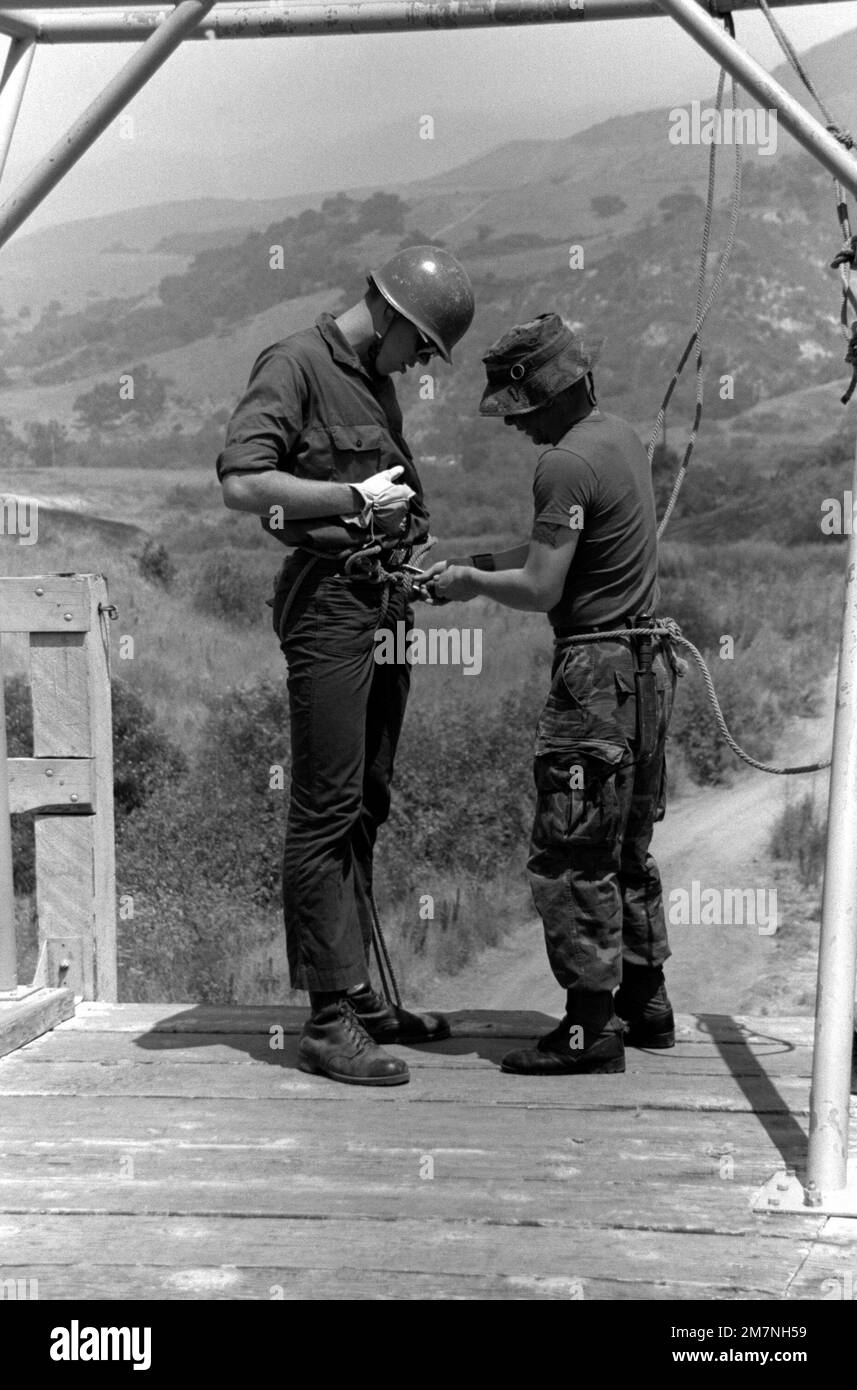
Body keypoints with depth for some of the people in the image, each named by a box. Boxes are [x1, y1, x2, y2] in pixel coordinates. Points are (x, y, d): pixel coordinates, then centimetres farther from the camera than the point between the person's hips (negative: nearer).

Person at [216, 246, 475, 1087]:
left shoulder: (375, 381, 19)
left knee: (365, 810, 13)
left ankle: (357, 994, 22)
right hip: (328, 605, -9)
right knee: (326, 812, -7)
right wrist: (355, 498, -15)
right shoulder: (296, 365, -7)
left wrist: (407, 550, 12)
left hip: (384, 606, 9)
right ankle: (328, 1022, -3)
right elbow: (240, 483, -19)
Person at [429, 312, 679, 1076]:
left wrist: (471, 582, -3)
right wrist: (468, 562, 11)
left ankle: (592, 1026, 5)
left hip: (598, 673, -10)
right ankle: (644, 1001, 28)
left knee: (570, 856, -2)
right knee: (627, 846, 18)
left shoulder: (568, 464, -18)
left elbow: (540, 587, -20)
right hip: (645, 661, 10)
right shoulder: (620, 435, 12)